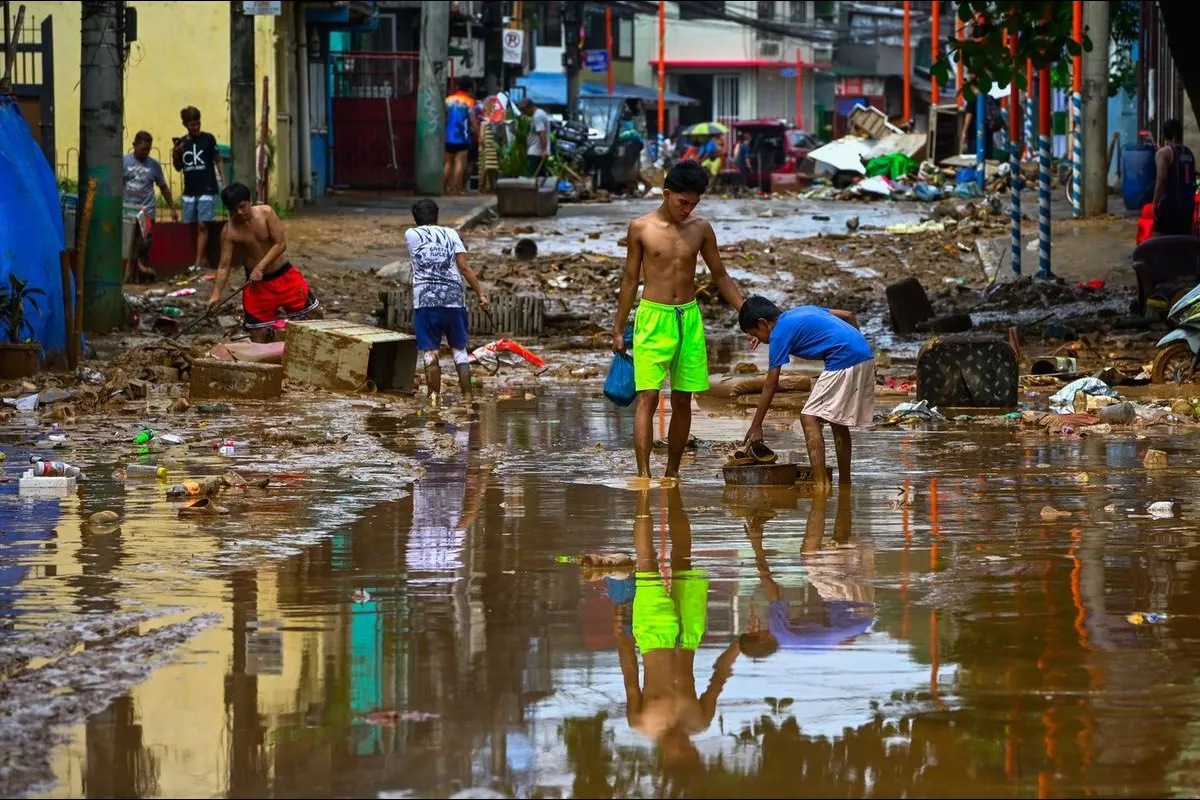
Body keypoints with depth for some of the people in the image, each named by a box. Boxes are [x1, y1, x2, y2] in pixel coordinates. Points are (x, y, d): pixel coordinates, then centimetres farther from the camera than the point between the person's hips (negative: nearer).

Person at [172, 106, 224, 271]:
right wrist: (175, 153, -6)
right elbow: (178, 167, 13)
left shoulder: (208, 139, -3)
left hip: (207, 189, -4)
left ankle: (198, 262, -11)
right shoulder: (181, 142, 6)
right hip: (189, 191, 4)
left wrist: (223, 182, -4)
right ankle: (204, 259, 18)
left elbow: (218, 161, 3)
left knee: (202, 226, -8)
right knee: (193, 226, 7)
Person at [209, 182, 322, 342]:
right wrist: (216, 294, -25)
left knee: (314, 314, 6)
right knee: (258, 333, -4)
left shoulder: (266, 213, -13)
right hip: (257, 284, -1)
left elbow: (281, 244, -16)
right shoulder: (229, 231, -14)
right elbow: (224, 266, -13)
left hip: (284, 275, 1)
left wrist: (260, 267, -25)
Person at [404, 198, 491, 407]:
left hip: (425, 300, -1)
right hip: (454, 299, 1)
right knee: (460, 350, 8)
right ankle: (467, 397, 5)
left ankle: (433, 398, -3)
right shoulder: (451, 234, 10)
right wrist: (480, 294, -1)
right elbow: (464, 267, 0)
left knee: (430, 353, 0)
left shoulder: (411, 235, 9)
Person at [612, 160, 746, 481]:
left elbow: (720, 275, 12)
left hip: (689, 319, 3)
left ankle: (672, 472, 17)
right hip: (653, 318, -3)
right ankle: (643, 473, -17)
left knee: (682, 401, 6)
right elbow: (630, 279, 5)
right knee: (648, 397, -12)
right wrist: (619, 329, 7)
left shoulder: (701, 229, 4)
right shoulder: (641, 228, -3)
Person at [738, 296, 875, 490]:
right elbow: (849, 315, 21)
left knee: (809, 418, -7)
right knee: (837, 421, 19)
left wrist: (756, 427, 5)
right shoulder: (802, 311, 22)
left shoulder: (780, 333, -1)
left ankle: (820, 483, -16)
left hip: (844, 361, -9)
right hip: (865, 354, 9)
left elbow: (771, 386, 0)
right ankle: (845, 483, 23)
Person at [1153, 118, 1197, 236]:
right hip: (1187, 204, 6)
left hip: (1170, 204, -6)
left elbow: (1161, 180, -14)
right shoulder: (1189, 153, 13)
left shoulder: (1164, 152, -6)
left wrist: (1155, 203, -13)